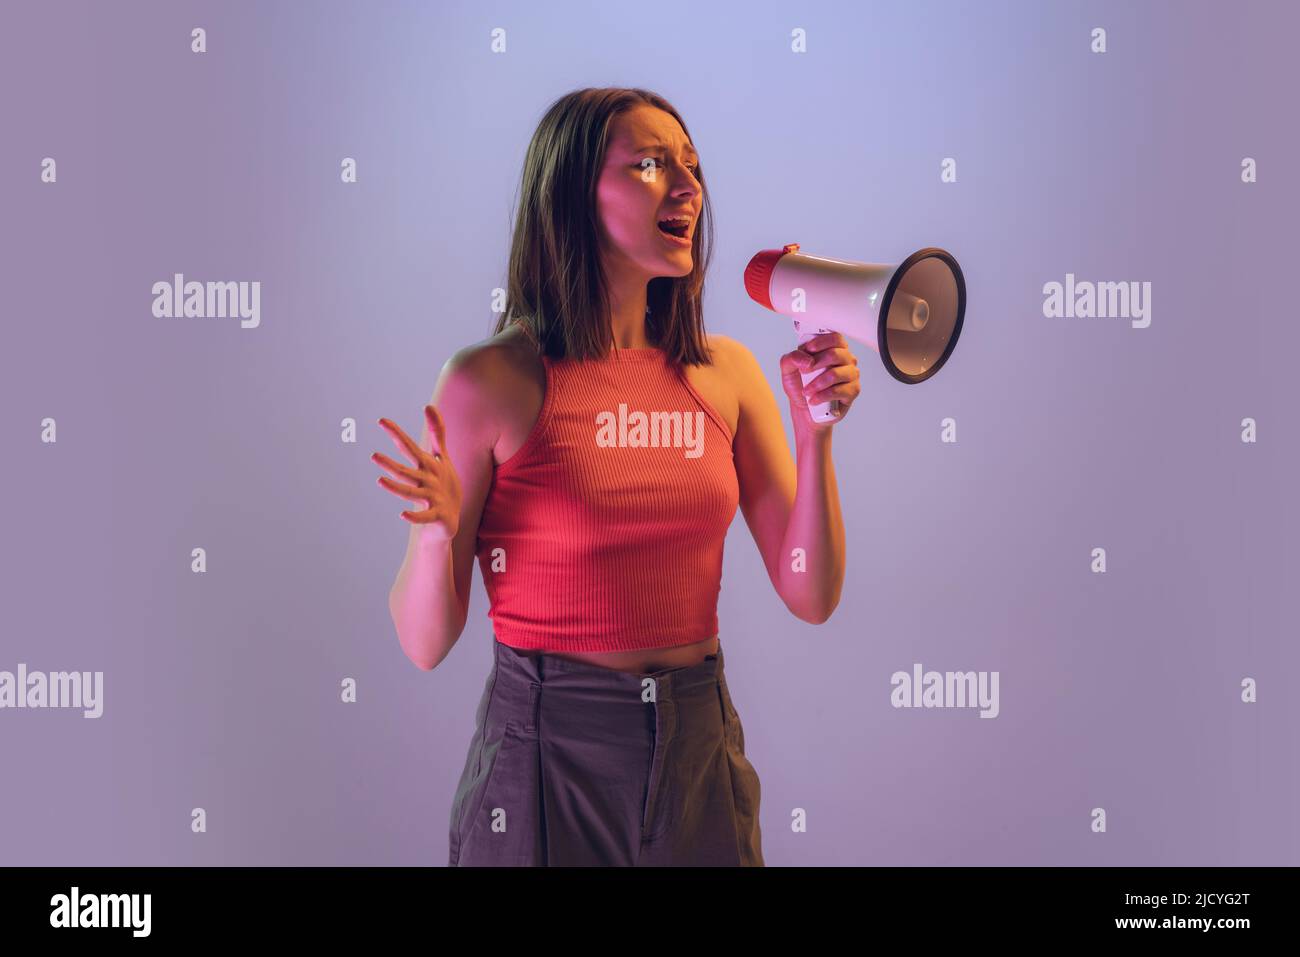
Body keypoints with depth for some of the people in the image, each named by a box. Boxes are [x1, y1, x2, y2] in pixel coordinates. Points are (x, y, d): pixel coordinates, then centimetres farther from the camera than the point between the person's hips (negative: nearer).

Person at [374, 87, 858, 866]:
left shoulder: (727, 373, 0)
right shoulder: (492, 380, -12)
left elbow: (812, 598, 0)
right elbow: (425, 644, -7)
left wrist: (815, 431, -11)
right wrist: (436, 532, -26)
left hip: (701, 745, 4)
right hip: (546, 753, -4)